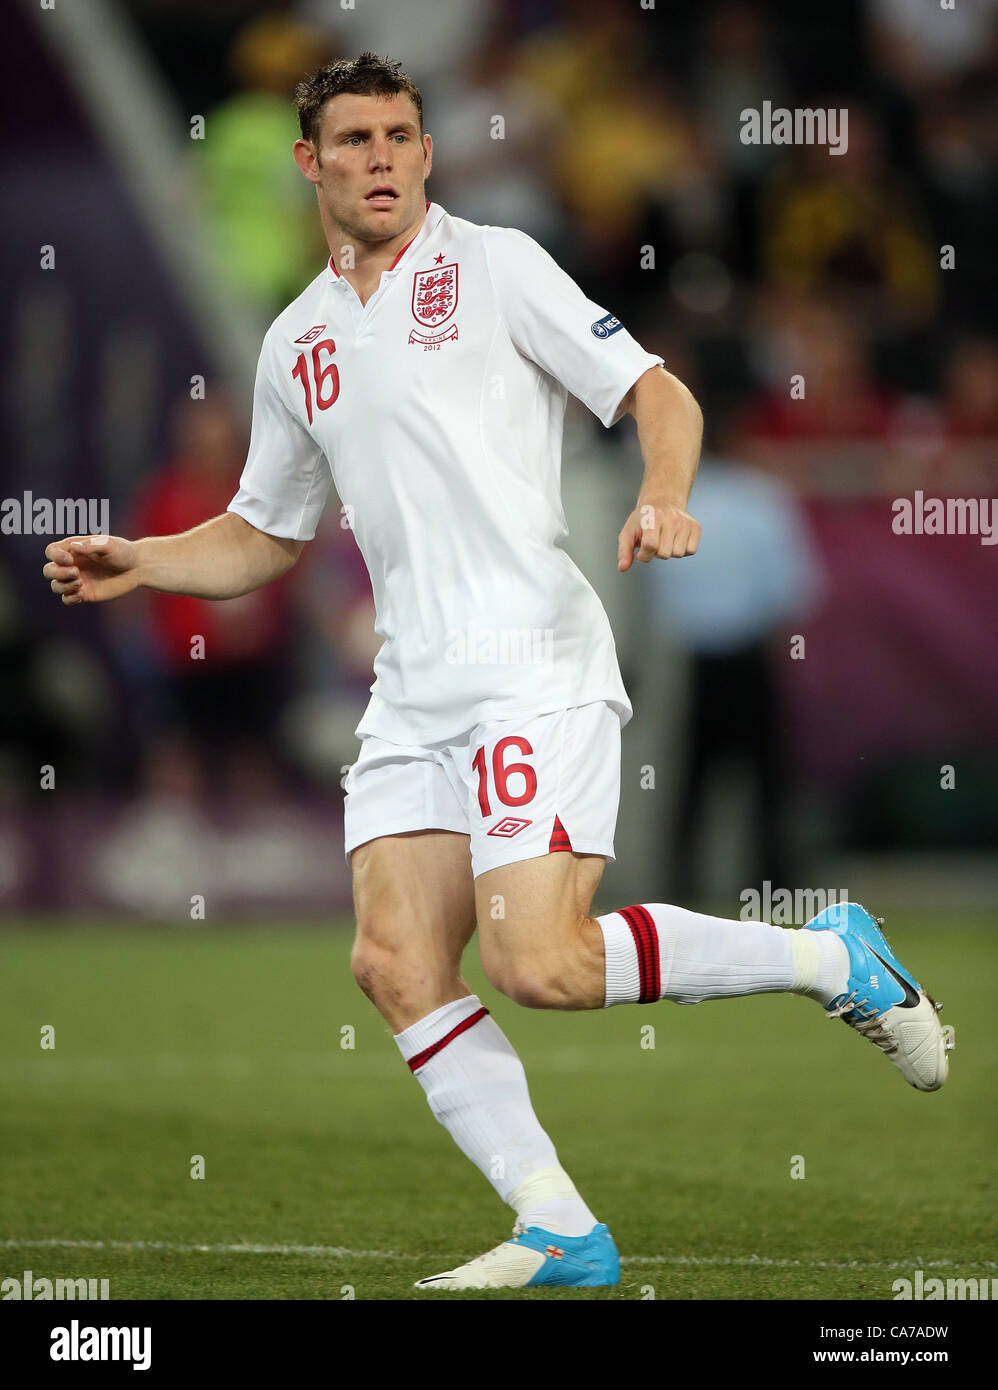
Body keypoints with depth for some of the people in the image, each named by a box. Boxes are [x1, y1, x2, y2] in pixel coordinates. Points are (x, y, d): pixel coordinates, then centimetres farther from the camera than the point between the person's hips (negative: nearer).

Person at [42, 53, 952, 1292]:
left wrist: (663, 497, -22)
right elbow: (266, 536, 29)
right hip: (413, 689, 6)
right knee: (395, 965, -8)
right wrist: (135, 564, 13)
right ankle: (560, 1231, -3)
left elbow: (657, 393, -2)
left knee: (540, 965, -18)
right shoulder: (297, 343, 19)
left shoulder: (493, 266, 2)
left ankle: (831, 958, 0)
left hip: (536, 664, -6)